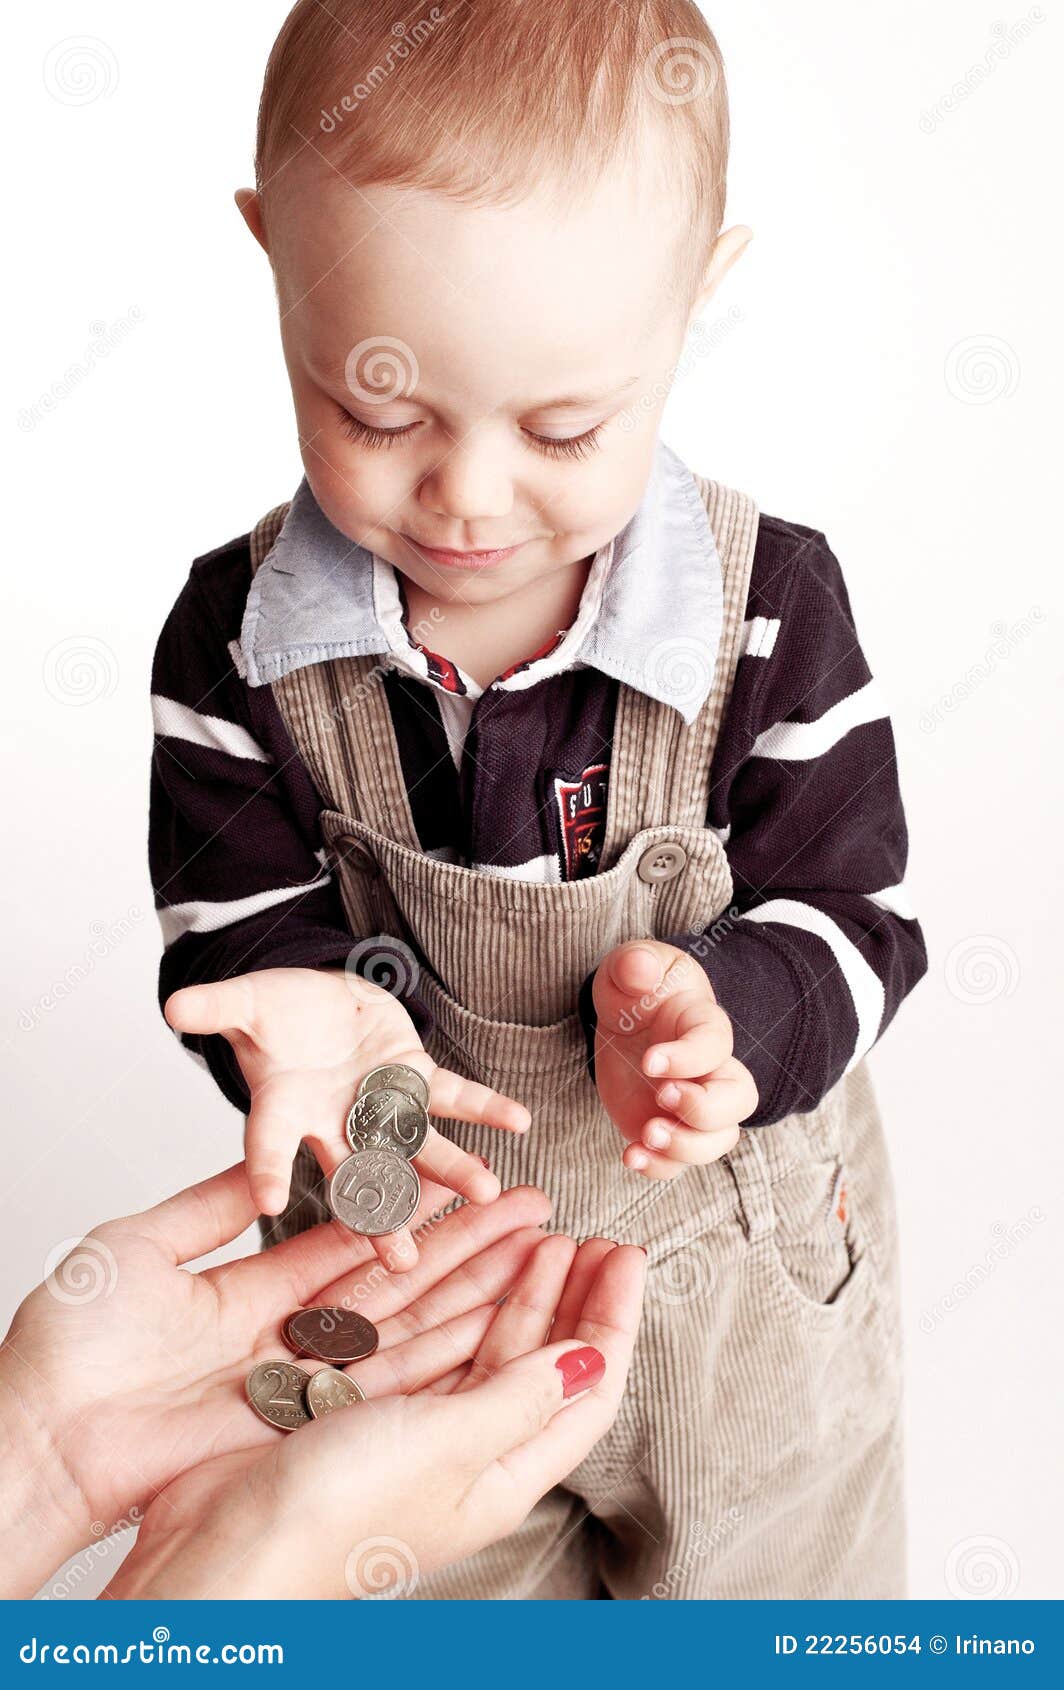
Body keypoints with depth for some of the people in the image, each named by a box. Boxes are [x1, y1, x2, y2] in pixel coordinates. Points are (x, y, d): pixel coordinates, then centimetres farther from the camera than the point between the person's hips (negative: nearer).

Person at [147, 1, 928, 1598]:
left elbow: (854, 910, -14)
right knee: (442, 1585, 30)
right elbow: (235, 910, -11)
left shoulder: (773, 608, -20)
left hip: (739, 1279, 0)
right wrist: (311, 1001, -35)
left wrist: (711, 1004, -35)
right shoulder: (238, 634, -17)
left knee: (761, 1581, 28)